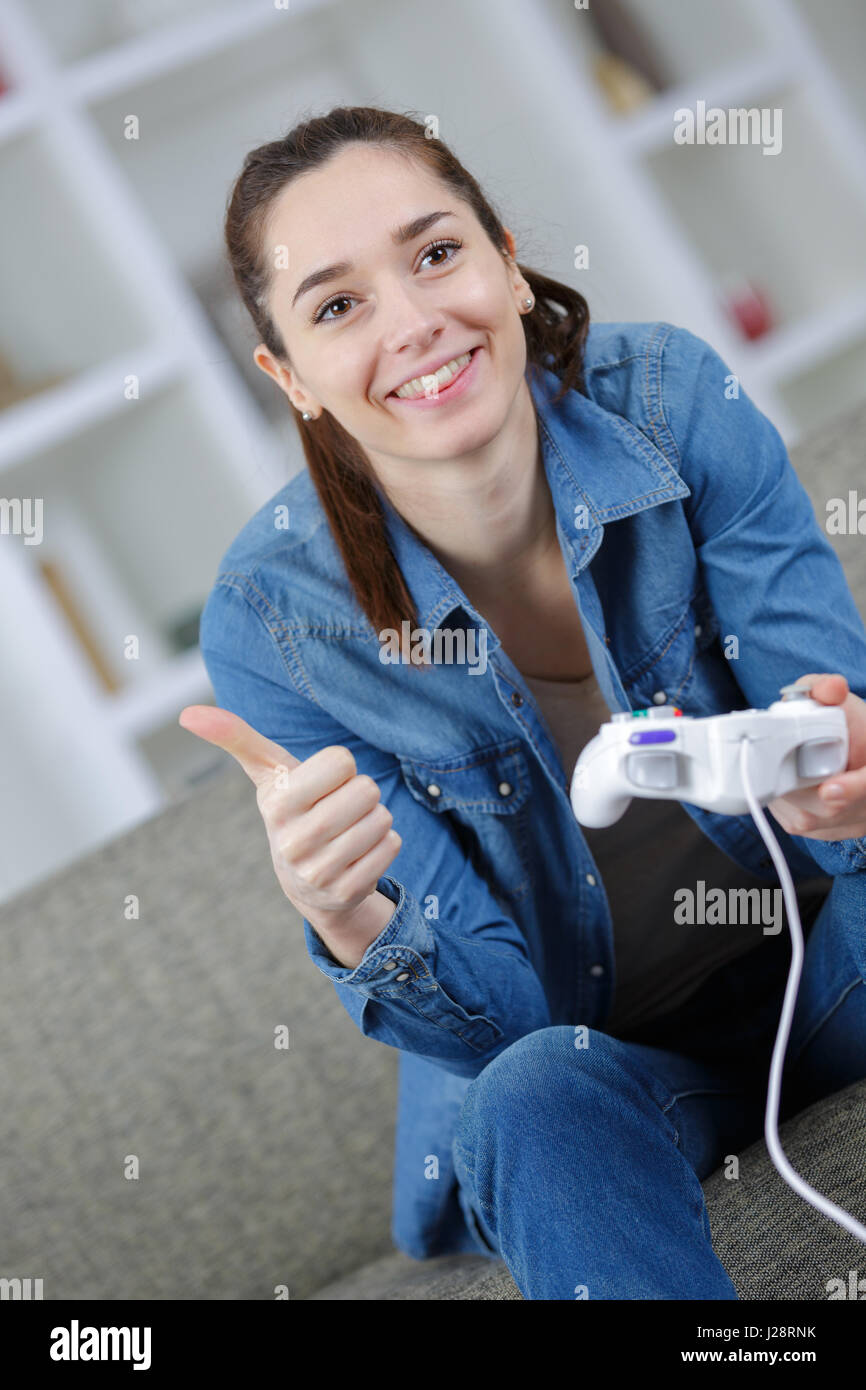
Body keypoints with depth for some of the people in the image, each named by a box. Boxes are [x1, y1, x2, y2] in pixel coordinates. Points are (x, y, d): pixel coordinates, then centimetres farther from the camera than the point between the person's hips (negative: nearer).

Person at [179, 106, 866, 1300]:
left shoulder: (673, 401, -17)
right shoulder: (277, 620, -20)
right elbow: (495, 1014, -16)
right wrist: (346, 919, -39)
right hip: (576, 1045, -2)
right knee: (538, 1103, -34)